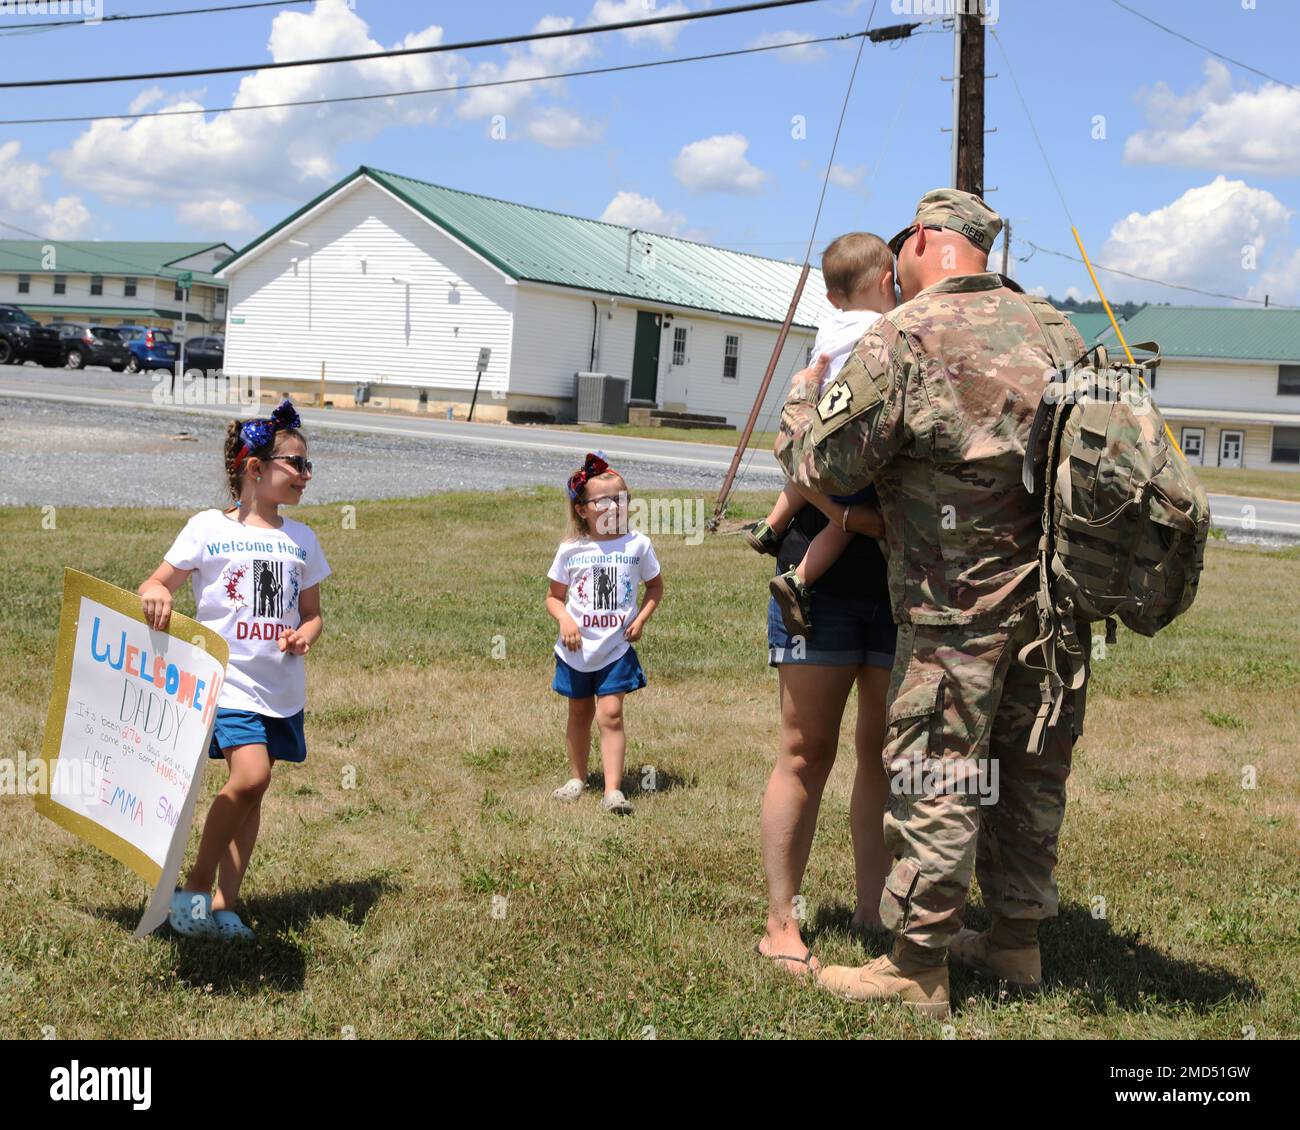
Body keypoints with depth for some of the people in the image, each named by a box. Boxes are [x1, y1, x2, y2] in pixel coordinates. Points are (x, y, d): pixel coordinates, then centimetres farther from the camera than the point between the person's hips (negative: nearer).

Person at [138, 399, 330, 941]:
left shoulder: (301, 539, 11)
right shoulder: (208, 527, -2)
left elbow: (312, 611, 18)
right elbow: (157, 585, 1)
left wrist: (306, 633, -5)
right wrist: (155, 593, -23)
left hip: (282, 687, 5)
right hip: (227, 678, -5)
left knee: (252, 792, 7)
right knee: (250, 775, -21)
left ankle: (224, 903, 17)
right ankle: (195, 887, -3)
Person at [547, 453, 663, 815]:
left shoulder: (637, 545, -4)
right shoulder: (570, 550, -4)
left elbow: (655, 587, 10)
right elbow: (554, 597, 6)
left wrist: (641, 619, -6)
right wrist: (564, 619, -14)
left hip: (616, 649, -1)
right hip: (576, 650, 2)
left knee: (611, 715, -10)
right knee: (580, 714, 15)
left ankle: (613, 789, -11)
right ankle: (577, 778, 32)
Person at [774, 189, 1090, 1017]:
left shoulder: (904, 341, -12)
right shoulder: (1053, 329, 9)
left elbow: (821, 465, -9)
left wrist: (804, 392, 9)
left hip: (962, 604, -7)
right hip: (1059, 594, 7)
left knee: (936, 778, 1)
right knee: (1032, 768, 16)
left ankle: (918, 969, 8)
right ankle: (1017, 940, 29)